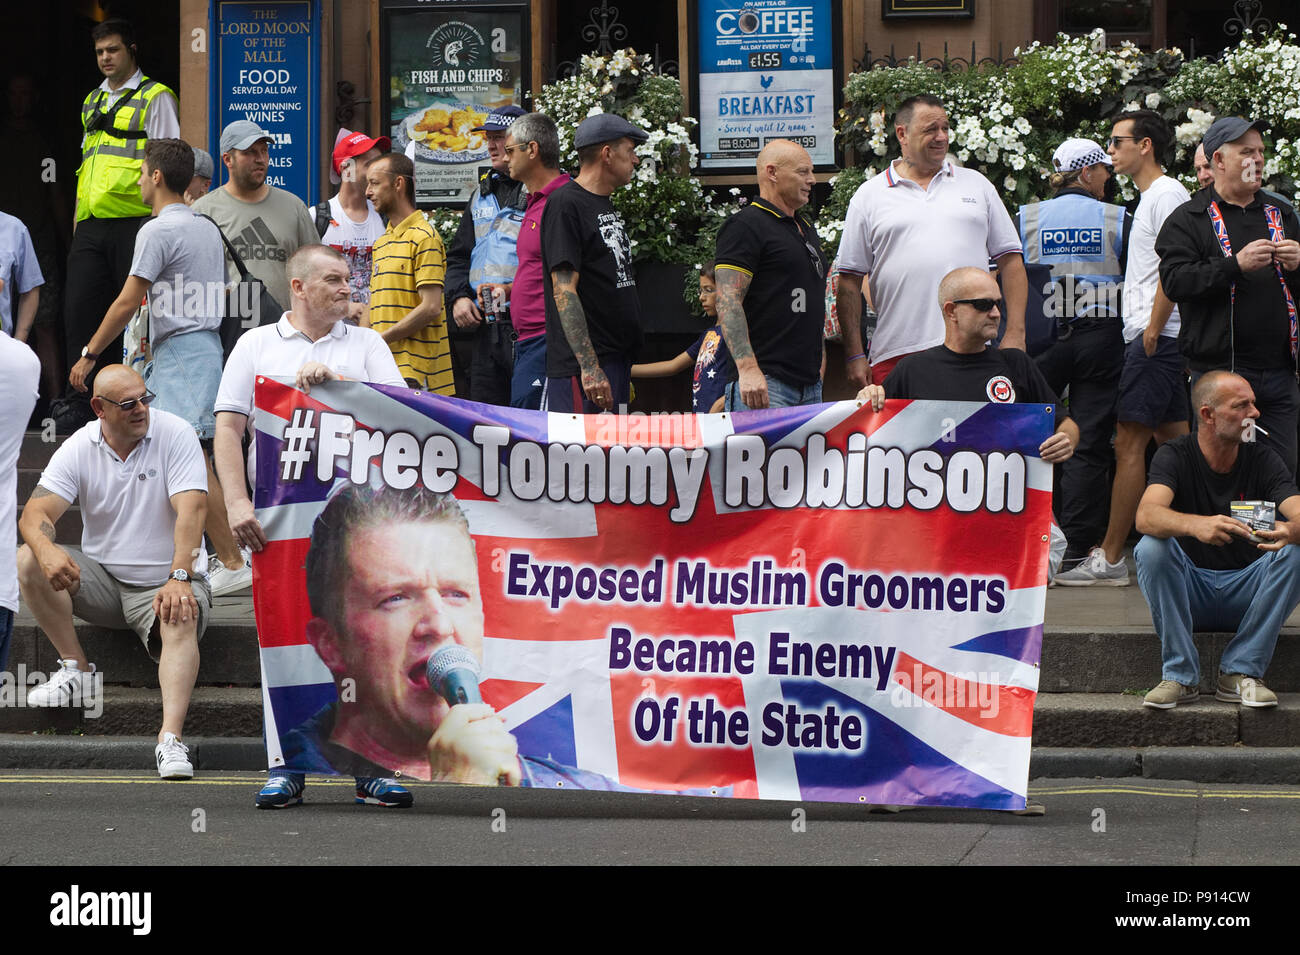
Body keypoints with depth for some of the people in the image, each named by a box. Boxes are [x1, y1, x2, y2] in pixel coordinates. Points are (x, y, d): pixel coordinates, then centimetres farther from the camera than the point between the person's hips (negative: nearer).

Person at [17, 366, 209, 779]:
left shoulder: (176, 435, -11)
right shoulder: (79, 448, -4)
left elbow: (191, 511, -21)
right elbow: (35, 514, -13)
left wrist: (179, 579, -35)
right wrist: (47, 549, -38)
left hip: (165, 580, -3)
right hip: (101, 580, 3)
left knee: (181, 621, -35)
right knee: (28, 561, -18)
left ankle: (171, 737, -50)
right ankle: (76, 670, -11)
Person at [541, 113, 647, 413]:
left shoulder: (607, 208, 20)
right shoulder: (565, 204, -10)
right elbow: (564, 291, -17)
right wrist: (589, 366, -24)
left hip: (616, 362, 10)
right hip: (582, 367, -10)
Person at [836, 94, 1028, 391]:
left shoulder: (976, 185, 16)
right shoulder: (869, 196, 10)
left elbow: (1010, 261, 14)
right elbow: (850, 281, 9)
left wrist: (1015, 334, 4)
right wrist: (854, 355, 2)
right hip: (895, 353, -1)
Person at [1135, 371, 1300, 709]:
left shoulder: (1263, 461, -3)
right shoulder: (1175, 456, -8)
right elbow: (1146, 516, -28)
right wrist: (1196, 525, -50)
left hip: (1244, 591, 2)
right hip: (1189, 591, -2)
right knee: (1151, 548, -30)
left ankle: (1240, 672, -19)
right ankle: (1180, 675, -22)